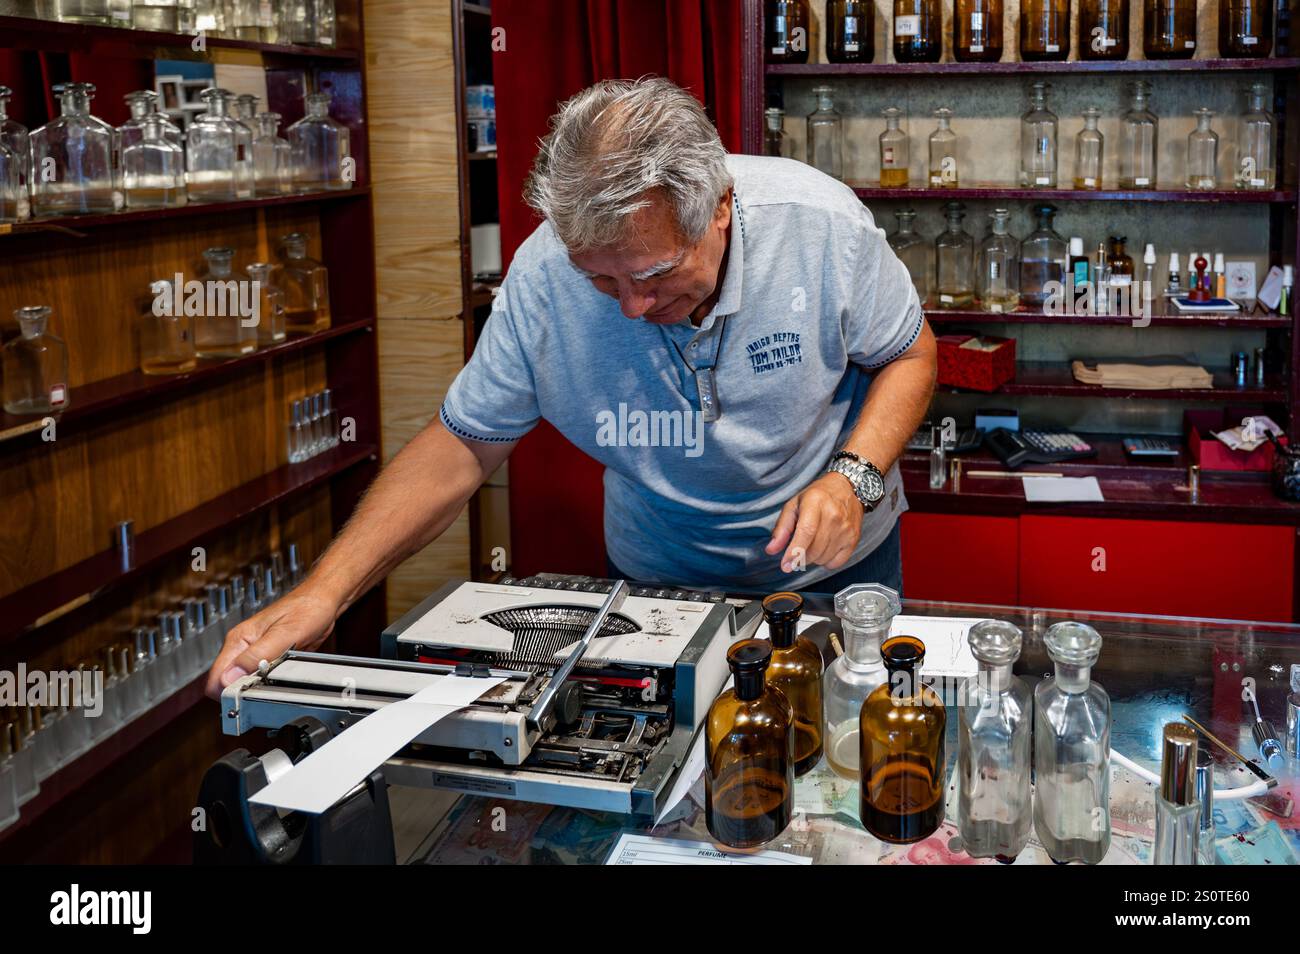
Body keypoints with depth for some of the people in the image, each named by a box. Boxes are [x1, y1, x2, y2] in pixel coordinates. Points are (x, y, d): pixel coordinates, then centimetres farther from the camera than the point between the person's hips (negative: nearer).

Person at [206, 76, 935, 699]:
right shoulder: (546, 274, -25)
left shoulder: (820, 222, -27)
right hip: (657, 579, 0)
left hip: (837, 558, 1)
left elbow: (910, 354, -8)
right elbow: (462, 445, -16)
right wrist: (324, 592, -26)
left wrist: (854, 476, -27)